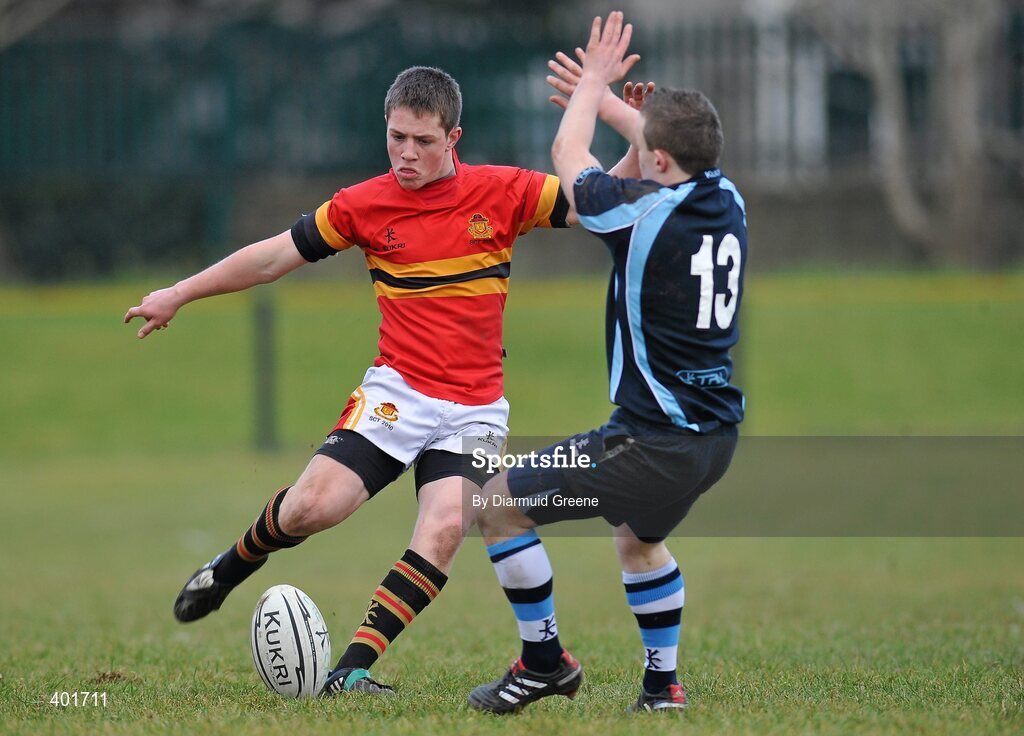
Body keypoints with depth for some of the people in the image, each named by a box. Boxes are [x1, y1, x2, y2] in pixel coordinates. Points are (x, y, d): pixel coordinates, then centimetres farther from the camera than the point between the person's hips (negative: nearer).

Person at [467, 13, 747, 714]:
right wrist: (605, 99, 33)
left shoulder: (643, 209, -18)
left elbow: (568, 155, 3)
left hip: (655, 439, -9)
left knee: (500, 504, 3)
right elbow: (680, 149, 27)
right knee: (639, 536, 35)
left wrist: (594, 81, 20)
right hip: (715, 437, 9)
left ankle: (544, 660, 11)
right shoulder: (726, 201, 2)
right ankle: (663, 683, 34)